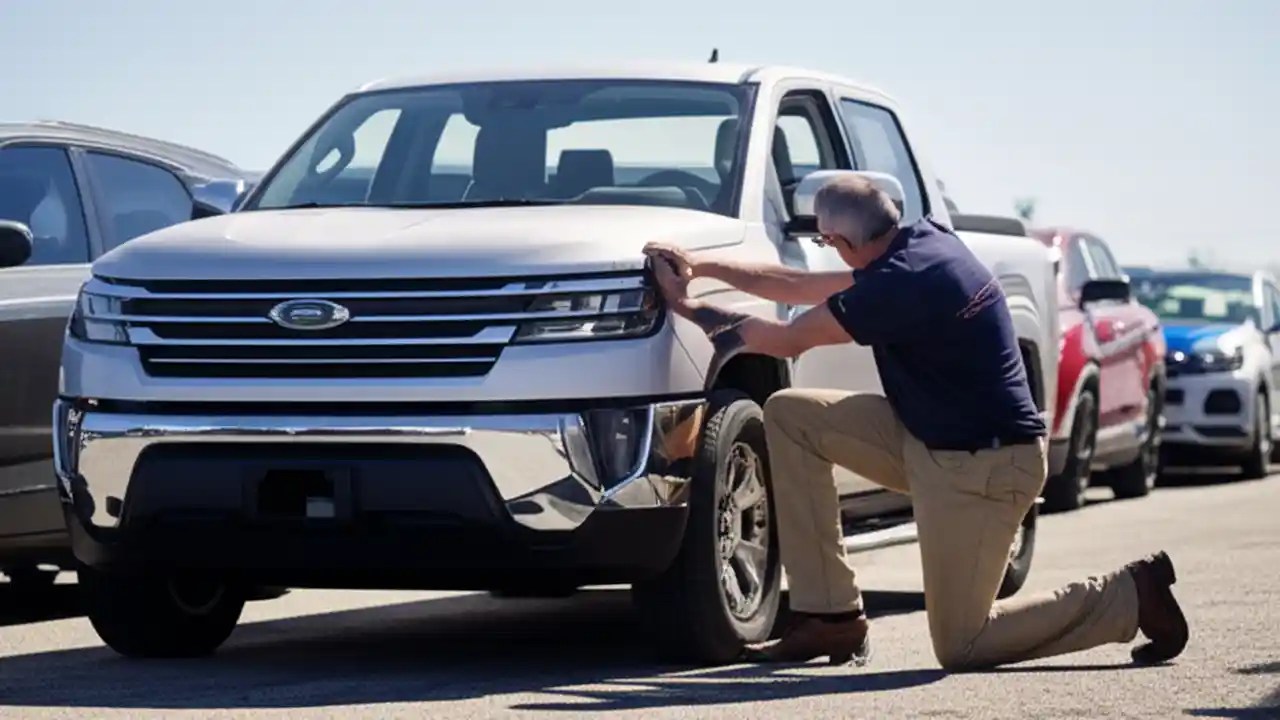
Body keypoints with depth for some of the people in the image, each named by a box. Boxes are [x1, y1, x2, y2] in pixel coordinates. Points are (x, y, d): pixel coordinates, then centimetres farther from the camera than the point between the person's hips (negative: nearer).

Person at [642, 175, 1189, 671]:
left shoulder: (903, 282, -26)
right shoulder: (923, 241, 1)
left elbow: (787, 340, -16)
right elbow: (806, 288, 13)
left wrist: (693, 308, -4)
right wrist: (704, 267, 12)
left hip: (982, 468, -10)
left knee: (960, 647, -2)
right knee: (789, 414, 3)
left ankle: (1132, 594, 6)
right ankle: (829, 615, 6)